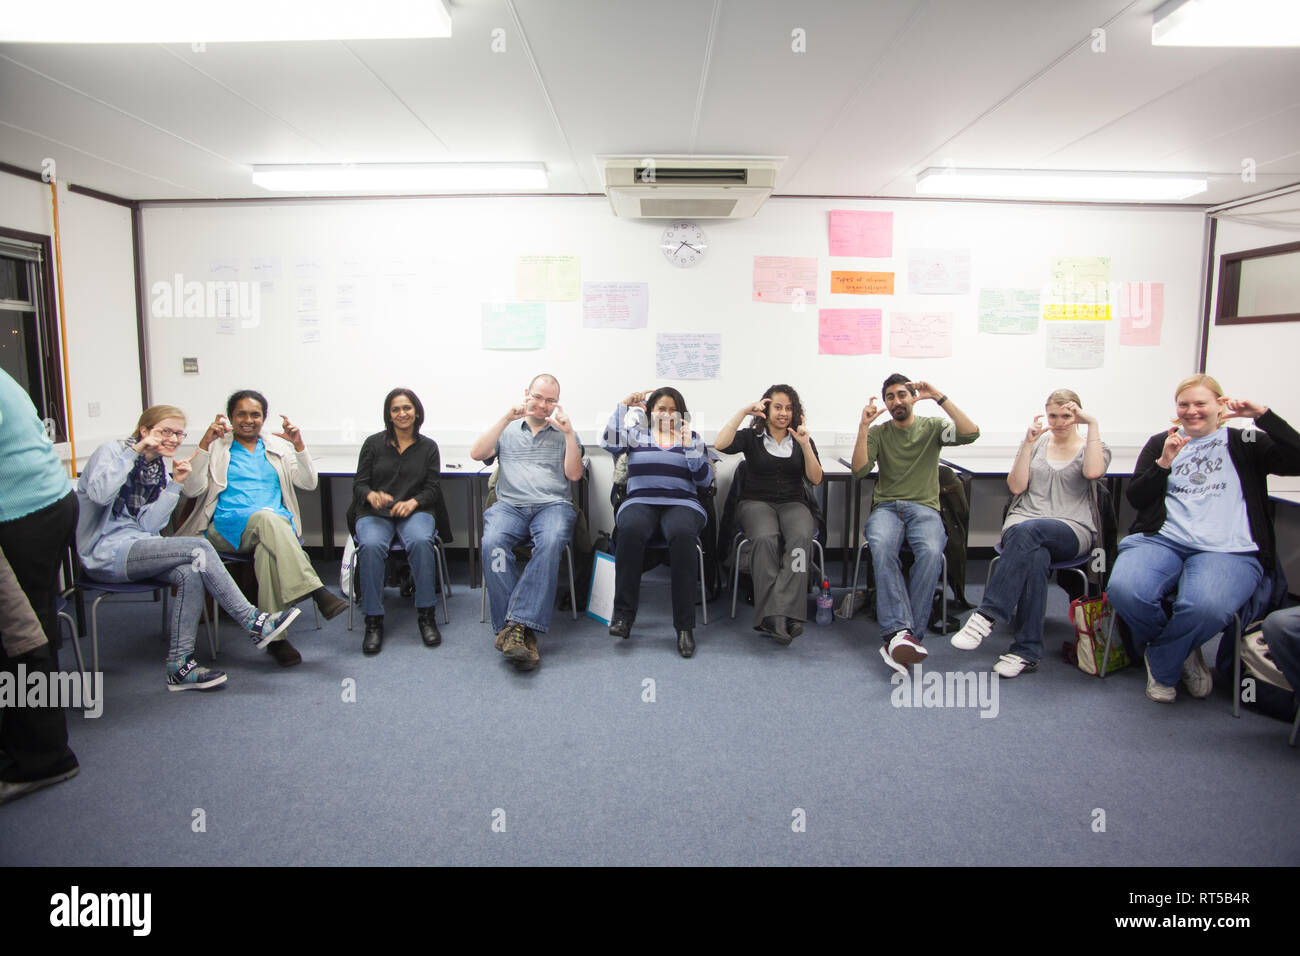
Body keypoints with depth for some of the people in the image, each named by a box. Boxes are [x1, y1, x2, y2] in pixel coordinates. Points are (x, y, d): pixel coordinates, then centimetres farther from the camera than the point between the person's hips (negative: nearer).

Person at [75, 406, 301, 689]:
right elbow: (99, 493, -28)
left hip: (137, 544, 7)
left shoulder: (160, 467, 13)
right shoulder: (111, 452, -4)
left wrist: (175, 483, -7)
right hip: (105, 552, -7)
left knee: (191, 574, -25)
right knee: (199, 548, -24)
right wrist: (133, 451, -22)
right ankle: (254, 623, -20)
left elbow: (149, 524, 1)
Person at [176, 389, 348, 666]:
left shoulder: (277, 447, 24)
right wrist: (204, 443, -8)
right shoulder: (216, 448, 17)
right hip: (227, 527, -2)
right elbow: (191, 490, 1)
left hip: (277, 524, 2)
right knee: (268, 517, -38)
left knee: (267, 549, -36)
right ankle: (317, 592, -46)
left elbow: (308, 483, 12)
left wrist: (299, 445, -1)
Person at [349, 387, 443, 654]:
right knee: (371, 545, -34)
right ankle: (373, 621, -25)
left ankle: (426, 614, -23)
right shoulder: (374, 443, 10)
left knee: (420, 542, -35)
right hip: (374, 512, 0)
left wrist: (413, 502, -13)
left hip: (414, 511, 0)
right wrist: (372, 495, -16)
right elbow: (359, 484, 7)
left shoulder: (428, 447, 11)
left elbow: (432, 489, 8)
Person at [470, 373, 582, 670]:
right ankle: (516, 631, -34)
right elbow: (477, 454, 7)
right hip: (509, 505, 1)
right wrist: (506, 419, 1)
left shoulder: (564, 432, 24)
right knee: (493, 543, -34)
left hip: (553, 504, 0)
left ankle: (519, 625, -42)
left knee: (551, 542, -37)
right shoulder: (508, 430, 25)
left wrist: (569, 433, 0)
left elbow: (574, 474, 10)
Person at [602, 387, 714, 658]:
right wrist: (623, 406, 0)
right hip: (640, 502, 0)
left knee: (682, 534, -37)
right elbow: (611, 444, -1)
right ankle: (623, 614, -28)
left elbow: (704, 479, 7)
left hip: (682, 503, 0)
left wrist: (689, 446, -3)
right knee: (630, 530, -37)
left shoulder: (693, 439, 19)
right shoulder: (636, 435, 20)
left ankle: (685, 626, -34)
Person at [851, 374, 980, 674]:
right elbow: (859, 470, 1)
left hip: (924, 508, 0)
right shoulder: (878, 433, 16)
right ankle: (900, 632, -44)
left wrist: (939, 397, -5)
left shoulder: (932, 427, 15)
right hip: (886, 508, 0)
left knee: (931, 552, -35)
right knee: (881, 546, -36)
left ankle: (897, 638, -34)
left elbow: (971, 433, -5)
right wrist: (863, 428, -7)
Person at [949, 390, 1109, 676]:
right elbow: (1016, 486, 7)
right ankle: (1028, 650, -37)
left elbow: (1093, 471, -12)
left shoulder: (1094, 447, 14)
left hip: (1073, 530, -1)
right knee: (1035, 556, -37)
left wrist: (1093, 424, -7)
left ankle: (987, 614, -42)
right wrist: (1029, 443, 1)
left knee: (1028, 530, -38)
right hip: (1022, 523, 2)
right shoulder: (1036, 443, 20)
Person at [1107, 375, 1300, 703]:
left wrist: (1263, 415, -3)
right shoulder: (1160, 443, 21)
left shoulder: (1245, 444, 17)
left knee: (1206, 606, -36)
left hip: (1228, 550, -2)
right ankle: (1183, 656, 1)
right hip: (1162, 539, 2)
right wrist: (1164, 463, -3)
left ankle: (1161, 665, -4)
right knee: (1124, 589, -31)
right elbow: (1135, 497, 12)